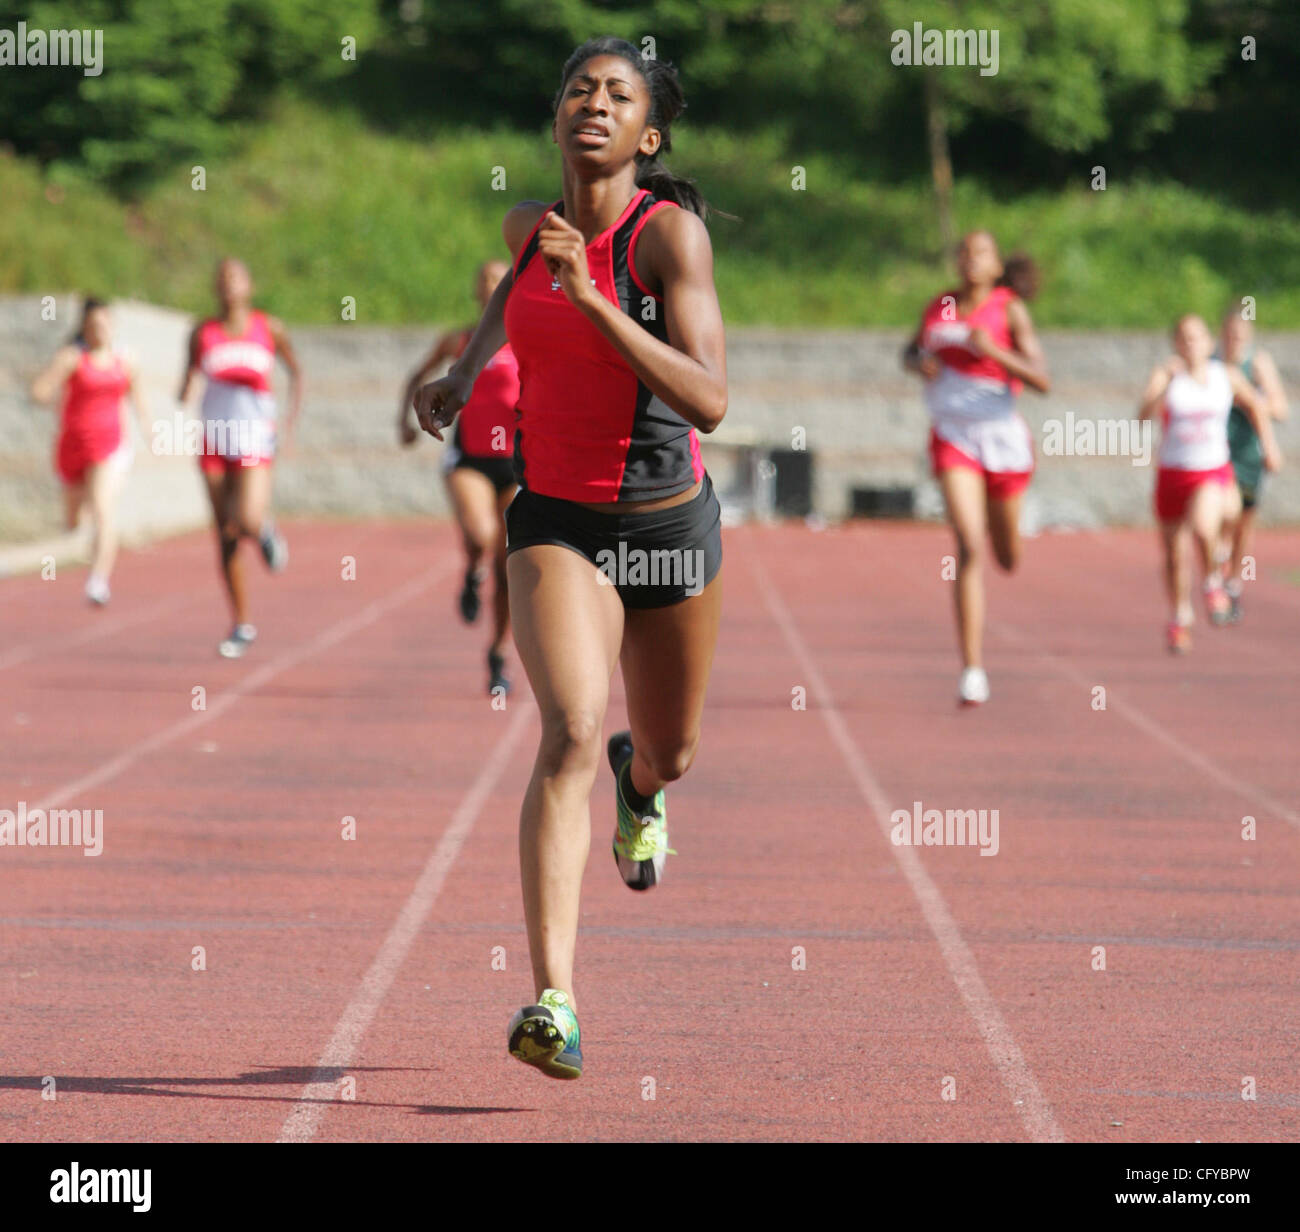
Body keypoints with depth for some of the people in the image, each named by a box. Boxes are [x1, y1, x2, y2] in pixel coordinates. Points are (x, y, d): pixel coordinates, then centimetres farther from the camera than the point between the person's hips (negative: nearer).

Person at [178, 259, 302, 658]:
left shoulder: (268, 329, 2)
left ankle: (266, 530, 17)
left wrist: (294, 414, 2)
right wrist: (185, 393, -8)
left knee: (247, 522, -23)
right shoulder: (204, 333, 4)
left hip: (254, 442, -2)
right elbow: (190, 373, 13)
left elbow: (294, 369, 12)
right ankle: (242, 626, 13)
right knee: (225, 538, 2)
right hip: (214, 441, 2)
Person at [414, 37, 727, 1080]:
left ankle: (640, 786, 60)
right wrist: (462, 376, 18)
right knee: (571, 735, -22)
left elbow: (708, 401, -27)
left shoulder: (671, 231, -15)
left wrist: (590, 298, -32)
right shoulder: (533, 225, 0)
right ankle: (554, 1002, -29)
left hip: (671, 523, -1)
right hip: (556, 521, 1)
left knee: (671, 753, 19)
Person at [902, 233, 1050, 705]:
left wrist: (994, 351, -26)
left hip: (1003, 439, 0)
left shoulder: (1010, 310, -7)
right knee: (970, 549, -18)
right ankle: (972, 670, -20)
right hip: (953, 440, 0)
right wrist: (919, 363, -3)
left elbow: (1042, 380, -13)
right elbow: (910, 353, 22)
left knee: (1007, 559, 17)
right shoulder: (938, 308, 4)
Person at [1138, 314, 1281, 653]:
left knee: (1202, 527, -31)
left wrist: (1269, 445, 17)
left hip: (1213, 472, -1)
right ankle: (1179, 618, 35)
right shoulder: (1166, 376, -9)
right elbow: (1145, 412, -27)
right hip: (1173, 473, 1)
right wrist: (1168, 378, -39)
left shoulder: (1226, 376, -1)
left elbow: (1255, 405, 19)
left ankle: (1211, 582, -1)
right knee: (1174, 557, 10)